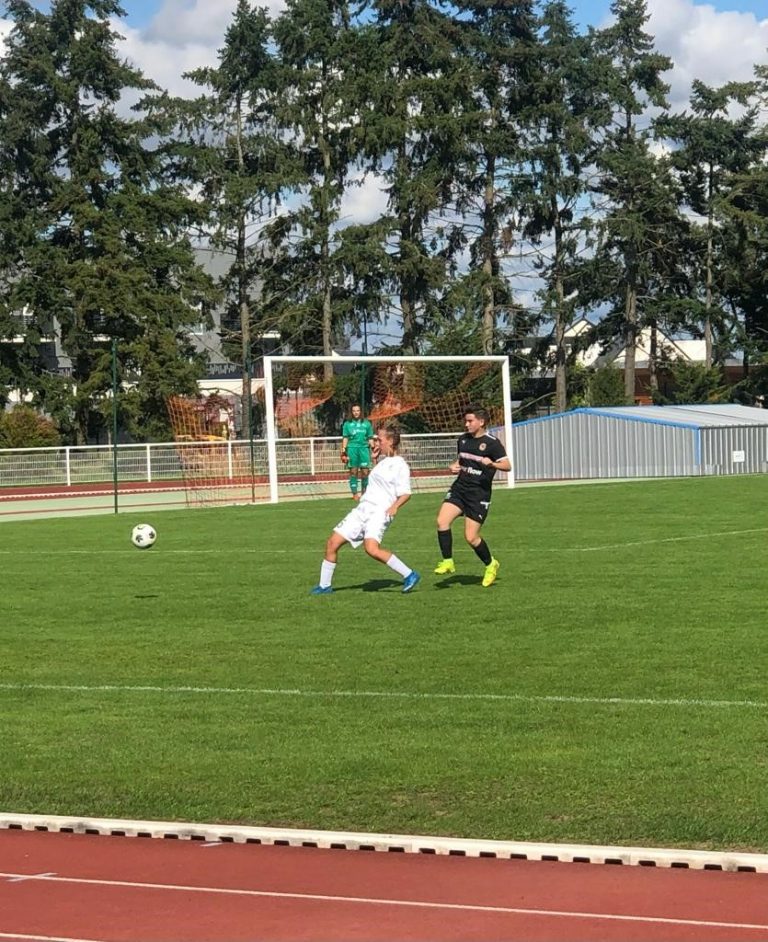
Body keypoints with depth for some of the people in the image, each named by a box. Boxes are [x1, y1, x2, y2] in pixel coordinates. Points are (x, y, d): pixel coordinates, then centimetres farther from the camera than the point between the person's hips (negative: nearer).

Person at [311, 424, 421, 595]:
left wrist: (395, 506, -29)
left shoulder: (400, 465, -5)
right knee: (332, 542, 4)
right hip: (362, 508, 9)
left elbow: (405, 492, -10)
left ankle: (409, 575, -21)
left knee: (372, 548, -31)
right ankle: (324, 585, 16)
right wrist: (375, 458, 27)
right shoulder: (381, 460, 21)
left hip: (380, 512, -9)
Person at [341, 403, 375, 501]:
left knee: (365, 471, -4)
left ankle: (364, 492, 8)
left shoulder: (366, 423, 10)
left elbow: (370, 438, 12)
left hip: (364, 448, 0)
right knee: (353, 472, -1)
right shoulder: (347, 424, 9)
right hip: (352, 448, 0)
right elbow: (345, 438, 9)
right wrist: (343, 451, 1)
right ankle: (355, 493, 3)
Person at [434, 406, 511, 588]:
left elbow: (507, 466, -14)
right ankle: (447, 561, -5)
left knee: (471, 537, -7)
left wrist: (492, 464, -34)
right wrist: (455, 466, 6)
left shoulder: (491, 443, -8)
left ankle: (490, 565, 19)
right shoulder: (463, 440, 12)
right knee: (442, 521, -17)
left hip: (479, 494, -6)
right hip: (459, 488, 6)